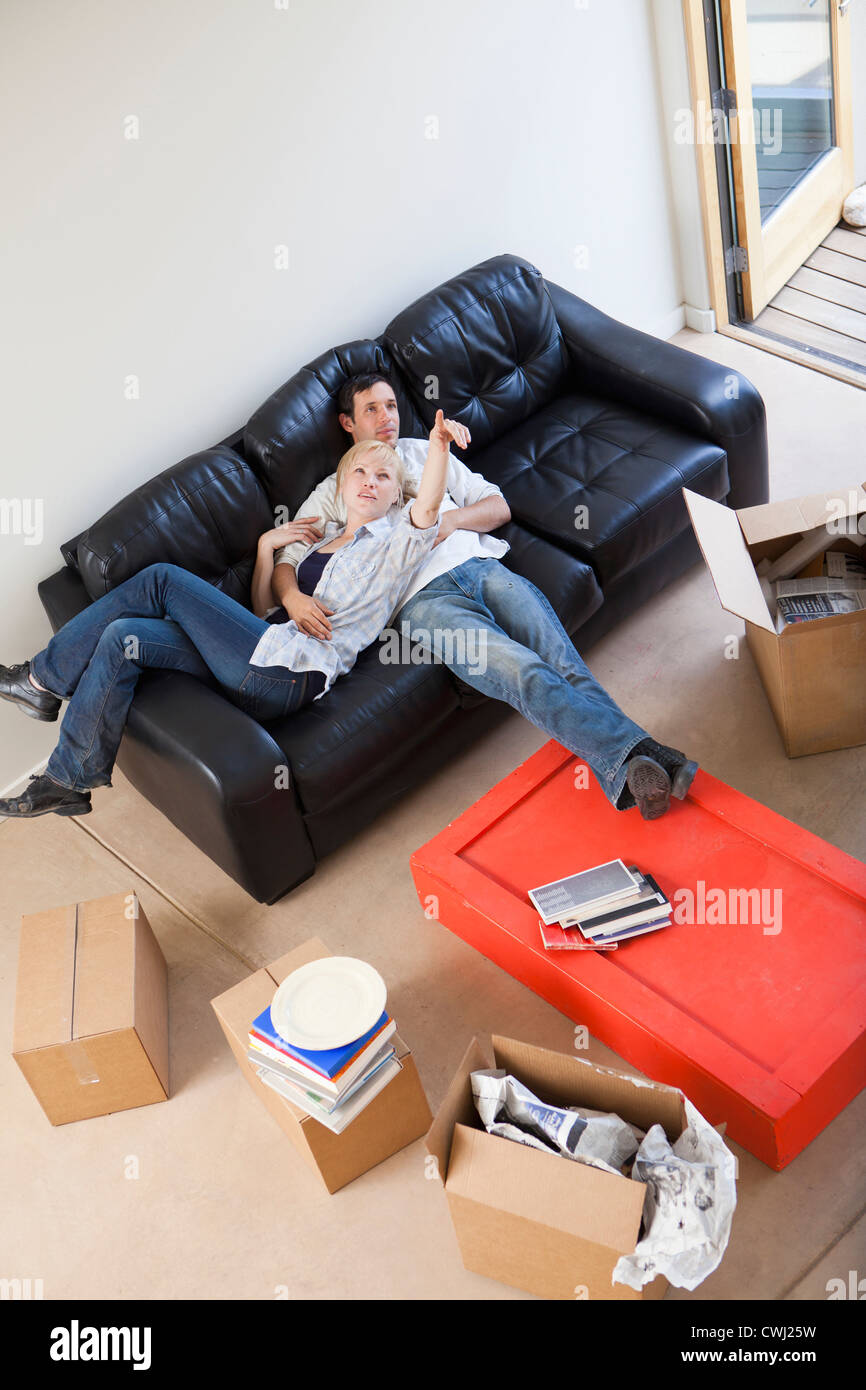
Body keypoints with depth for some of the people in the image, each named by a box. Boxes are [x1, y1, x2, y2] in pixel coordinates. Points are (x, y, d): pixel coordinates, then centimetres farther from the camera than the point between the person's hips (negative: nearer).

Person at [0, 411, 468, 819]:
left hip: (291, 672, -8)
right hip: (267, 657, 8)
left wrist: (438, 445, -36)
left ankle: (44, 678, -2)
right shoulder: (322, 536, 27)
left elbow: (428, 505, -18)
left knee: (161, 579, -12)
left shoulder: (394, 541, 7)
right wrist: (267, 543, 13)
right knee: (121, 638, -8)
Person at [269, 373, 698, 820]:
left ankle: (629, 772, -39)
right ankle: (632, 758, -46)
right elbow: (284, 561, 12)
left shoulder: (423, 452, 29)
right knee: (523, 671, -31)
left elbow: (499, 507, 25)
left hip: (481, 566, 4)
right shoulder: (331, 495, 21)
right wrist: (294, 598, -13)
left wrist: (450, 519, 2)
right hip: (423, 596, -4)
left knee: (565, 665, -24)